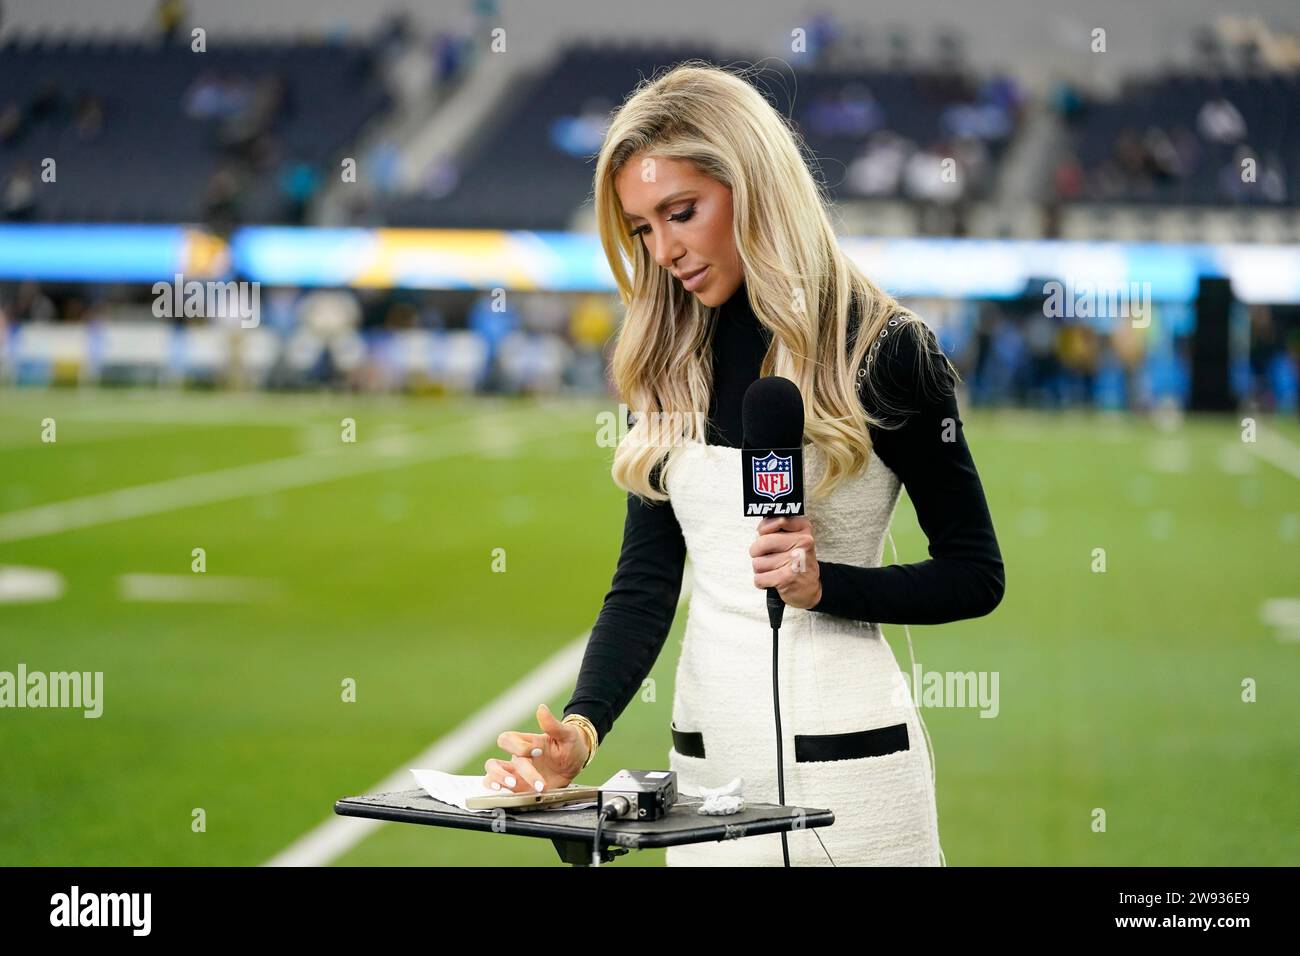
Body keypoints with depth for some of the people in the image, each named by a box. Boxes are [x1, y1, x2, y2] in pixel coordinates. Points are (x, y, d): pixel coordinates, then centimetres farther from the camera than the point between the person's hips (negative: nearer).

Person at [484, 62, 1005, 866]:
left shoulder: (886, 351, -7)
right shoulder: (668, 363, 6)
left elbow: (975, 575, -2)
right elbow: (645, 583, 1)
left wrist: (823, 585, -17)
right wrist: (581, 728, -15)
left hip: (845, 760, -4)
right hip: (705, 758, 4)